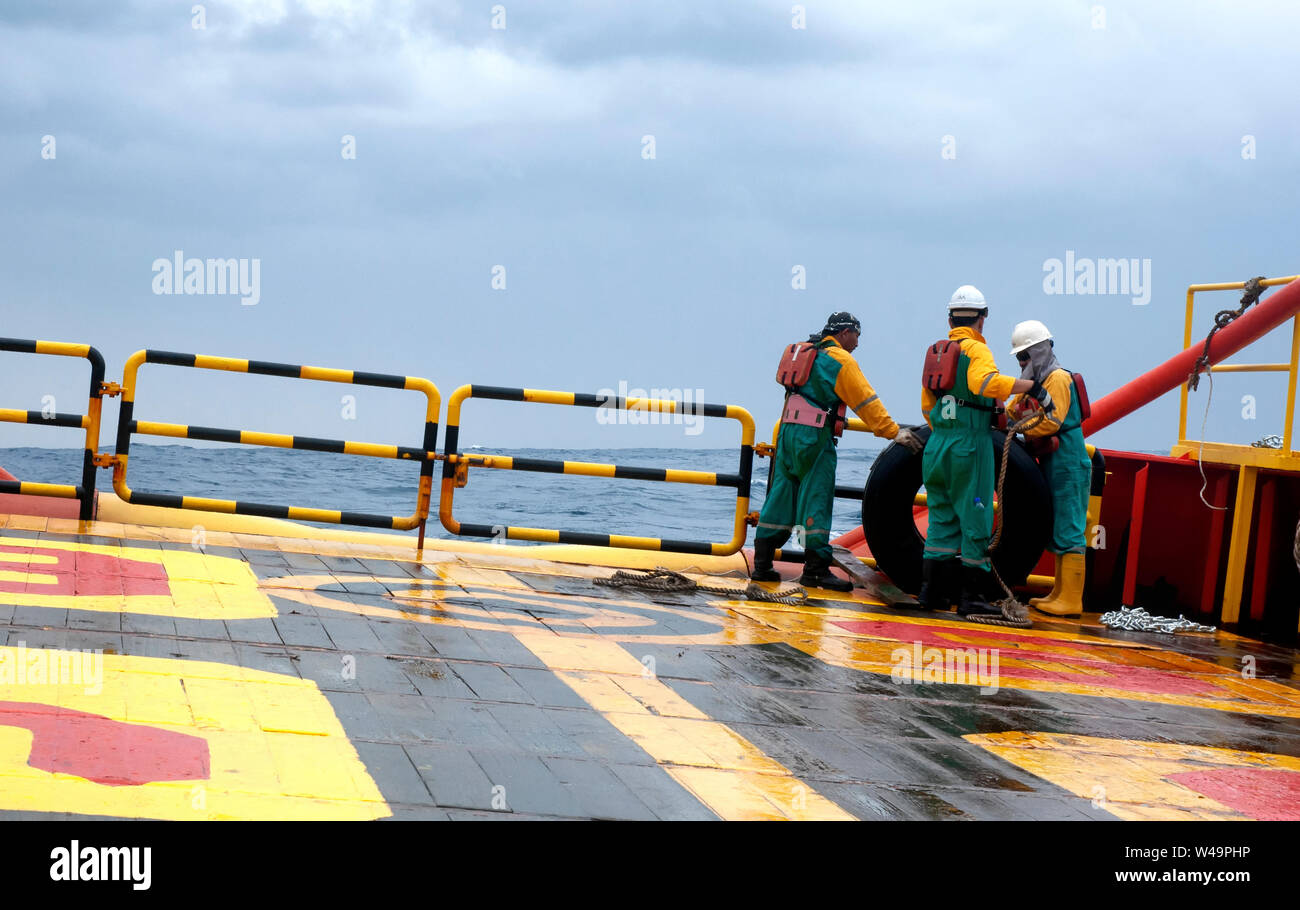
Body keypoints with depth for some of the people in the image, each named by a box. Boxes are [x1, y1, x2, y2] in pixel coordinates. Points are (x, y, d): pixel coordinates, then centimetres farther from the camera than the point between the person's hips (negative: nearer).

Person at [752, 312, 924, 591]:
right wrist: (894, 432, -7)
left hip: (788, 432, 8)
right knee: (816, 502, -6)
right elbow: (866, 401, -8)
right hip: (814, 437, -8)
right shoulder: (840, 359, -5)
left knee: (780, 497, 10)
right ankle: (815, 570, -6)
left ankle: (762, 564, 11)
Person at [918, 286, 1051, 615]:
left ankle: (932, 589, 11)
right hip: (969, 446, -7)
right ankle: (971, 595, 0)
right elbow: (985, 382, -31)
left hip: (937, 444, 7)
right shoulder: (976, 350, -9)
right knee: (975, 520, -1)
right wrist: (1031, 386, -26)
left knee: (942, 517, 12)